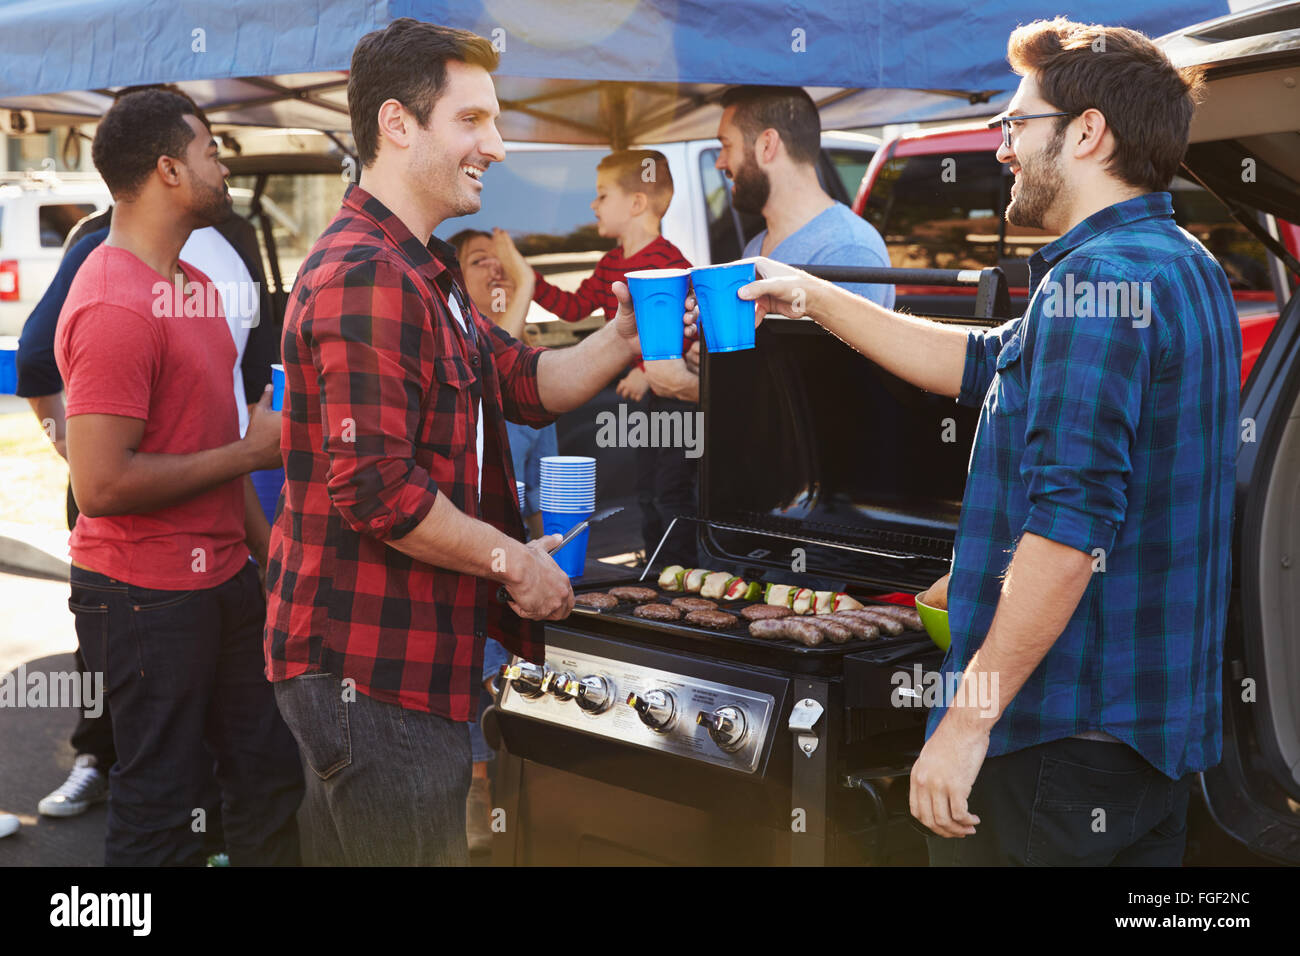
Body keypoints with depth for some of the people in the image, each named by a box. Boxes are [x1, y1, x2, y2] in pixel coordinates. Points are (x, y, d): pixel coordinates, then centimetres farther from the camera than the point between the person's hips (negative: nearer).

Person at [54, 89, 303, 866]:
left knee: (270, 777, 16)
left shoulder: (196, 284, 12)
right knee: (164, 813, 4)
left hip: (224, 578, 9)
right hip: (147, 596, -9)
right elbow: (102, 486, -25)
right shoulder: (116, 307, -20)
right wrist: (249, 451, -17)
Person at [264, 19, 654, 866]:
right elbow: (376, 489, -27)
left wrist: (625, 337, -1)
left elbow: (529, 385, 17)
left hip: (405, 656, 11)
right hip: (372, 668, -11)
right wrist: (511, 560, -15)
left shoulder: (422, 273, 17)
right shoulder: (368, 278, -20)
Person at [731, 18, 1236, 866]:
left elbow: (1069, 525, -26)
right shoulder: (1186, 269, 14)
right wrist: (816, 300, 23)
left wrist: (971, 717, -23)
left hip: (1066, 733, -10)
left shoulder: (1099, 277, -18)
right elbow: (979, 363, 21)